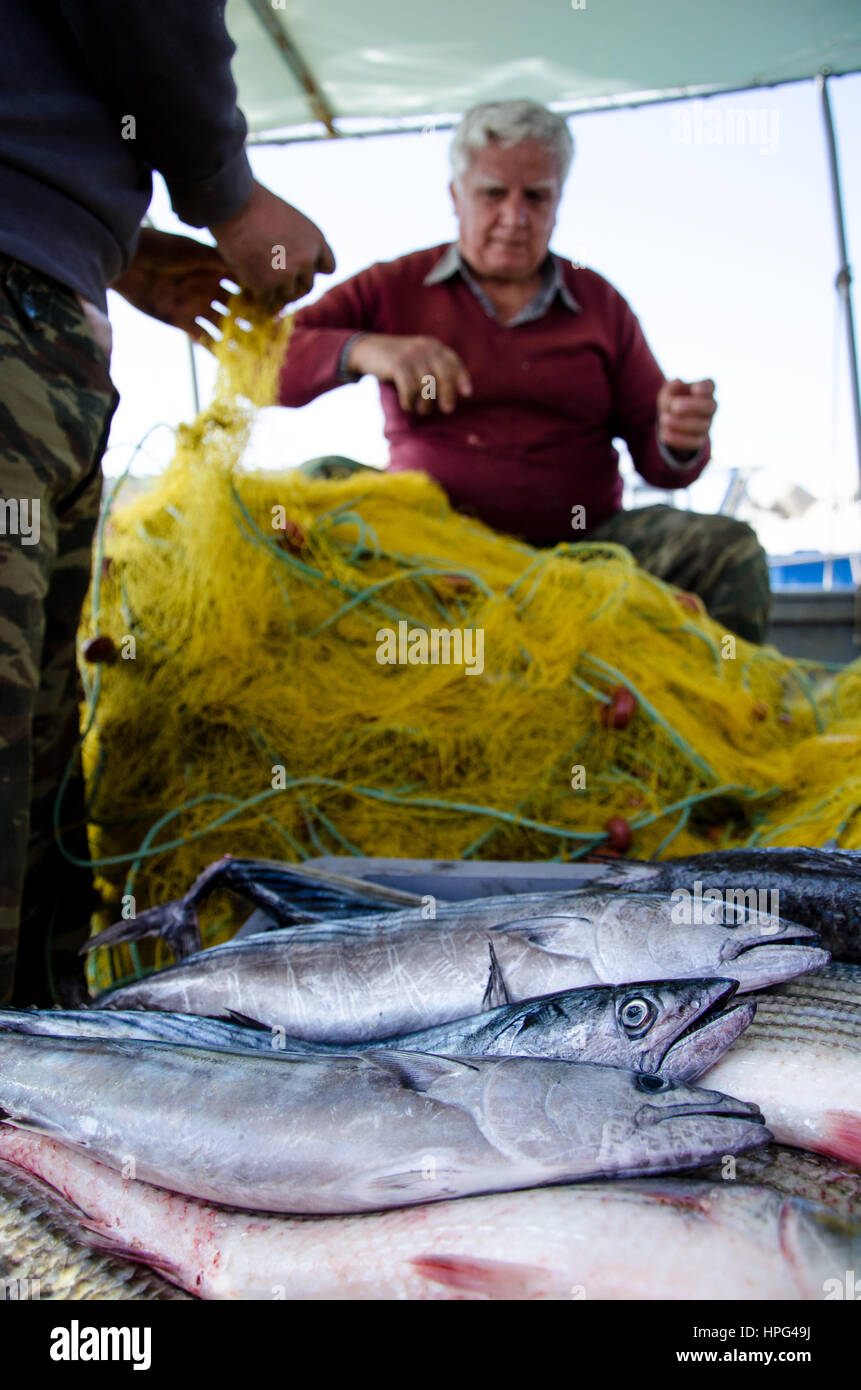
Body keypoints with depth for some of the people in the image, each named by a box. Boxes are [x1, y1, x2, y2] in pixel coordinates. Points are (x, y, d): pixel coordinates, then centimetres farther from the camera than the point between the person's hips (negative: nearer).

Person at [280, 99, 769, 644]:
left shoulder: (600, 303, 15)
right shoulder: (394, 288, 10)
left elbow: (654, 458, 12)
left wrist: (680, 440, -13)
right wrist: (362, 349, -20)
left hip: (583, 541, 1)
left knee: (728, 549, -22)